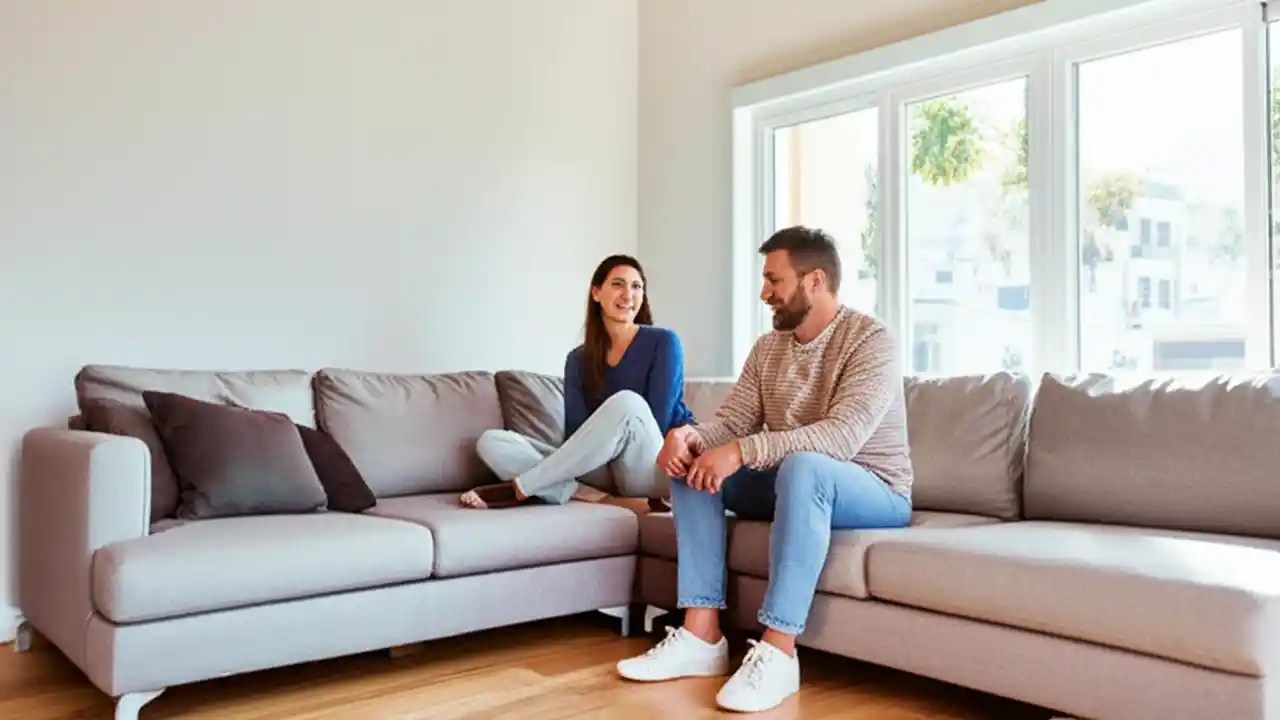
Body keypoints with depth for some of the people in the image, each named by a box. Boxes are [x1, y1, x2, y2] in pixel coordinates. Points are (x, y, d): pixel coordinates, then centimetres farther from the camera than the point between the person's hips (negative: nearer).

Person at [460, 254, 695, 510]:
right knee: (491, 442, -11)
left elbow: (657, 421, -10)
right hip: (605, 472, 4)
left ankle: (518, 487, -25)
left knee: (627, 402, -34)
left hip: (651, 471, -3)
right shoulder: (578, 359, 10)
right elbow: (576, 431, 1)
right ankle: (595, 497, -31)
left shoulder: (663, 342, -1)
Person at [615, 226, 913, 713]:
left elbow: (843, 436, -31)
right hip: (792, 483, 7)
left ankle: (777, 653, -34)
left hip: (873, 492, -7)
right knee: (693, 464, -10)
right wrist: (688, 435, -24)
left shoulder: (871, 340, -17)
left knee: (801, 466, -38)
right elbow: (731, 423, 0)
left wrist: (742, 452, -39)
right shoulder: (767, 349, 6)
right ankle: (701, 636, -17)